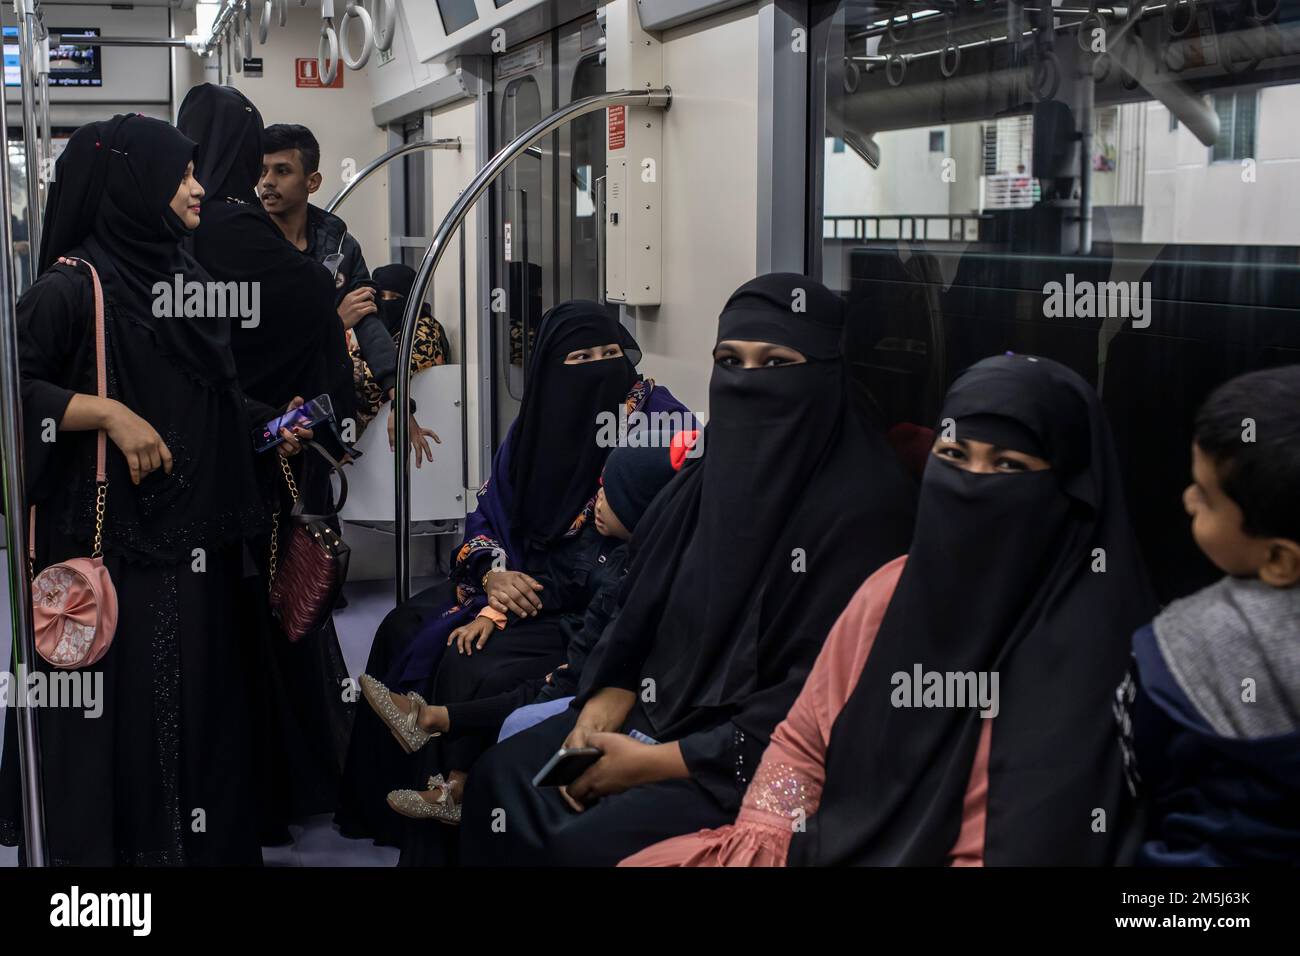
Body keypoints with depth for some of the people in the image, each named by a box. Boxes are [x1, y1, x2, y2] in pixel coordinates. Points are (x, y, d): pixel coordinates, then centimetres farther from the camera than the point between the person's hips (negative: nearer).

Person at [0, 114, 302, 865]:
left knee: (200, 702, 9)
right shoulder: (72, 286, -9)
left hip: (195, 541, 7)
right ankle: (111, 845, 13)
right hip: (111, 546, -7)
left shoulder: (190, 278, 13)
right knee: (119, 711, -2)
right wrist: (109, 414, -21)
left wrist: (267, 427, 7)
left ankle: (205, 839, 21)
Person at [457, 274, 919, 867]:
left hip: (767, 762, -7)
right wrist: (598, 714, -7)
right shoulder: (713, 475, 5)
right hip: (669, 712, 7)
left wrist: (657, 762, -19)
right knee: (501, 778, -3)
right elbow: (641, 617, 11)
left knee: (584, 844, -22)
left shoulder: (864, 505, -18)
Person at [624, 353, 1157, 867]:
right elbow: (802, 741, 8)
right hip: (833, 843, 6)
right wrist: (757, 848, -6)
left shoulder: (1082, 647, -15)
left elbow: (1016, 849, -16)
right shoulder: (893, 587, 3)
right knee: (643, 861, -9)